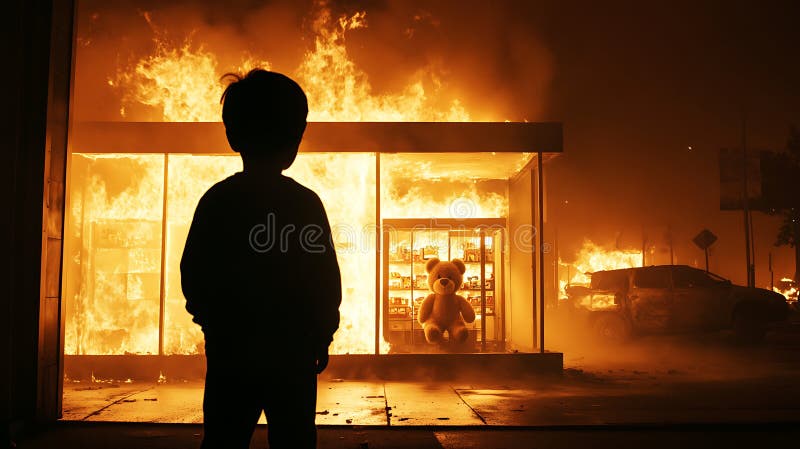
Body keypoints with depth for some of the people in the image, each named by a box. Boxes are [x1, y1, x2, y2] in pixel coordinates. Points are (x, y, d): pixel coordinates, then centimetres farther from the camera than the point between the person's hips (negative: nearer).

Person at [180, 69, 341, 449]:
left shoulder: (215, 200, -3)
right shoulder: (306, 202, -7)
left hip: (228, 350, 2)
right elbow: (327, 282, -6)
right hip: (292, 351, -1)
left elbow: (192, 276, 0)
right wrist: (322, 338, 6)